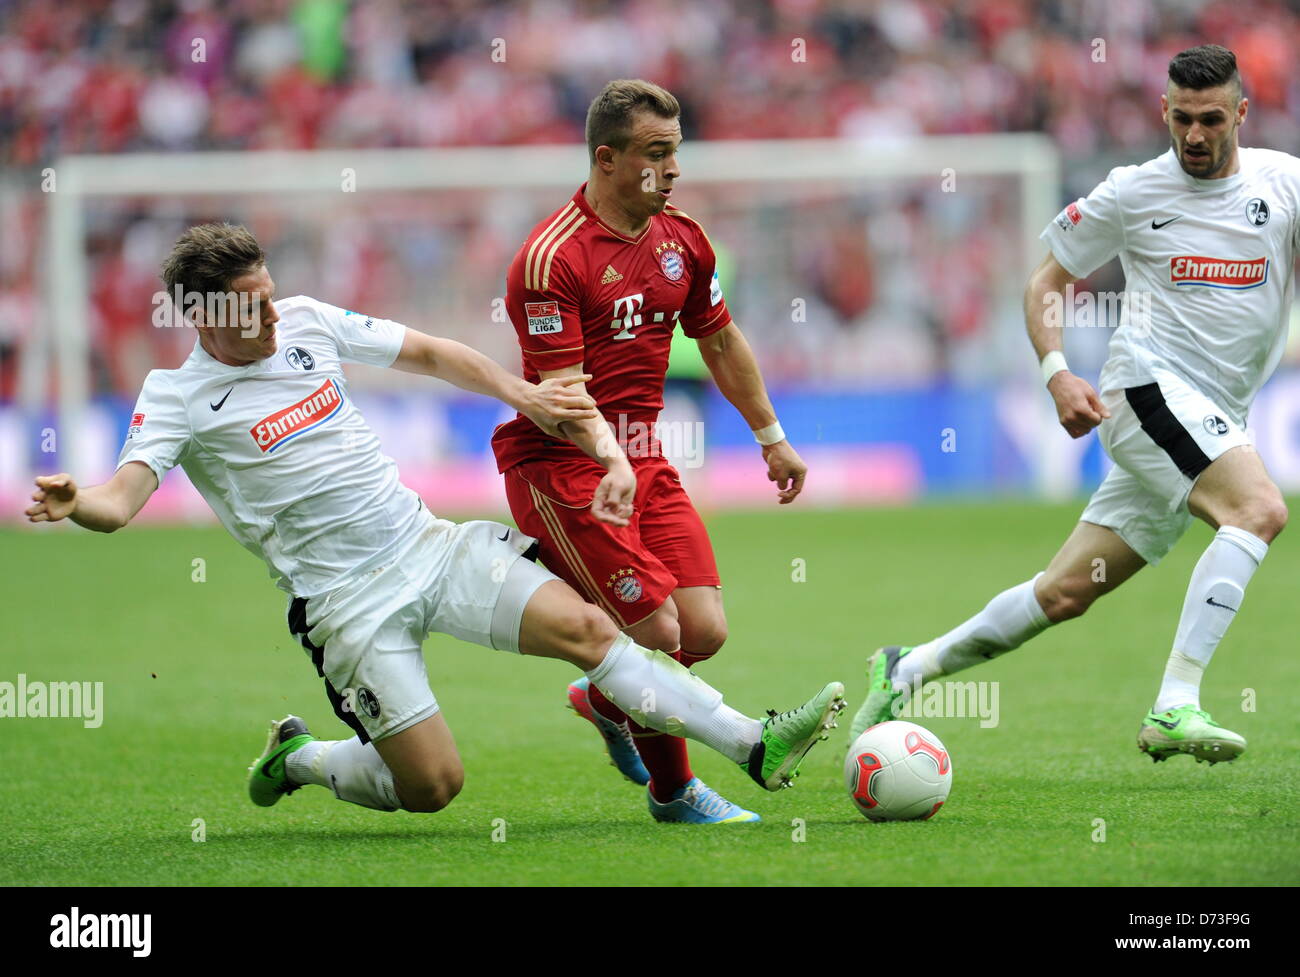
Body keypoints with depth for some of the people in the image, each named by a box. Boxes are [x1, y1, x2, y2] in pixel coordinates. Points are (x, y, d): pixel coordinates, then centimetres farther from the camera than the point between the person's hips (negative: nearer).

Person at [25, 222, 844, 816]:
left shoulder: (306, 322, 5)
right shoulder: (178, 398, -10)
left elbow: (429, 353, 16)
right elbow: (121, 499, -24)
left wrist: (519, 394, 5)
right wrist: (75, 504, -47)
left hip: (430, 545, 5)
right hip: (348, 601, -5)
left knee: (586, 628, -12)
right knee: (432, 786, -8)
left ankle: (755, 746, -11)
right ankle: (297, 759, 20)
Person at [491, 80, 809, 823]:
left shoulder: (681, 240, 7)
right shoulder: (552, 258, -17)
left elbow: (721, 342, 21)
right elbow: (563, 386, -22)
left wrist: (773, 439, 26)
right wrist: (611, 462, -38)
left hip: (645, 459, 7)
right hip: (562, 471, -7)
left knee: (705, 631, -2)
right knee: (657, 631, -13)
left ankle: (607, 704, 29)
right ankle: (673, 789, 10)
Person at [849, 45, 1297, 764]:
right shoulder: (1132, 194, 0)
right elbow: (1049, 281, 10)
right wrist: (1057, 374, -6)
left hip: (1213, 421, 4)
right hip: (1148, 385, -4)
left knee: (1067, 592, 5)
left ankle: (908, 670, 21)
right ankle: (1175, 709, -33)